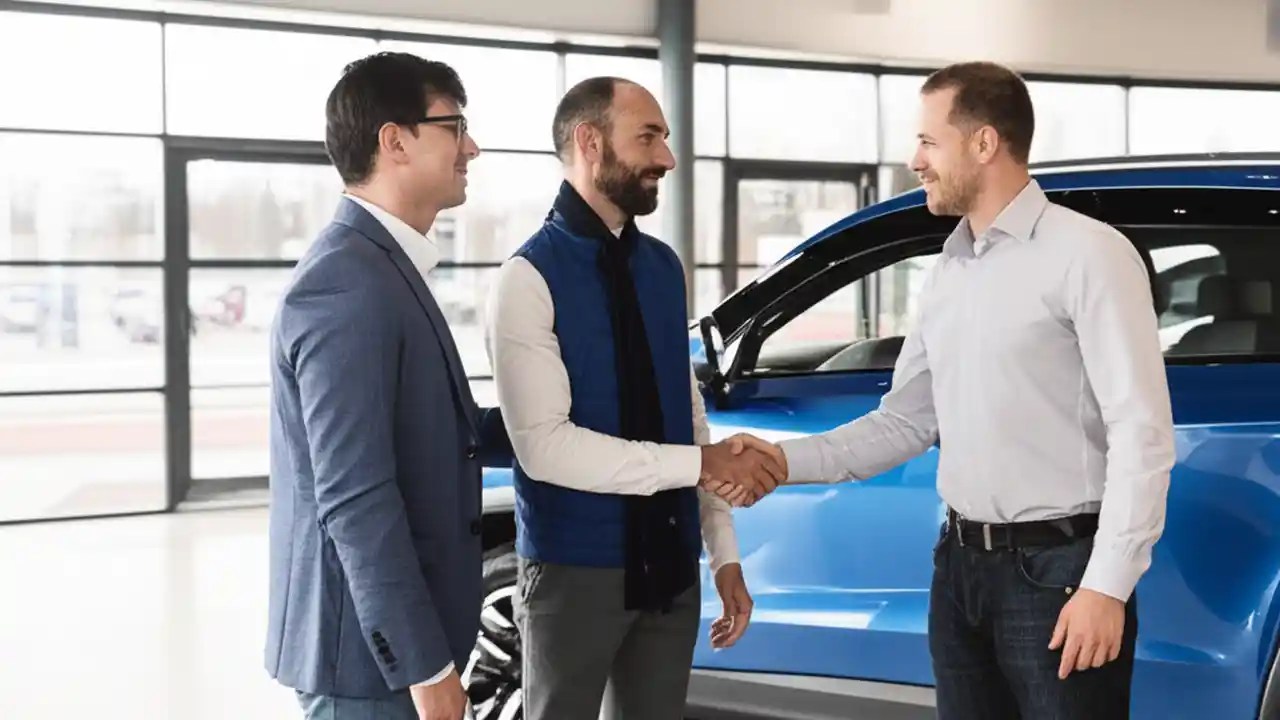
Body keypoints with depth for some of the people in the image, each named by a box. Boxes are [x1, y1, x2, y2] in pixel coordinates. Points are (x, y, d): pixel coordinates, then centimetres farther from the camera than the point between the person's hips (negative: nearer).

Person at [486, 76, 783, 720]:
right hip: (575, 569, -5)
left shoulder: (664, 267, 8)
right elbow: (544, 444, -20)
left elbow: (690, 415, 11)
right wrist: (698, 465, -20)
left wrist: (723, 552, 8)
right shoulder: (530, 278, -12)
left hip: (671, 565, 6)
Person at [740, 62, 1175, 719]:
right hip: (960, 567, 7)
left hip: (1057, 568, -7)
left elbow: (1141, 432, -14)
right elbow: (906, 422, 14)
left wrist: (1108, 584, -19)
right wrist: (788, 460, 1)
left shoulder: (1087, 255, -10)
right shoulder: (947, 272, 12)